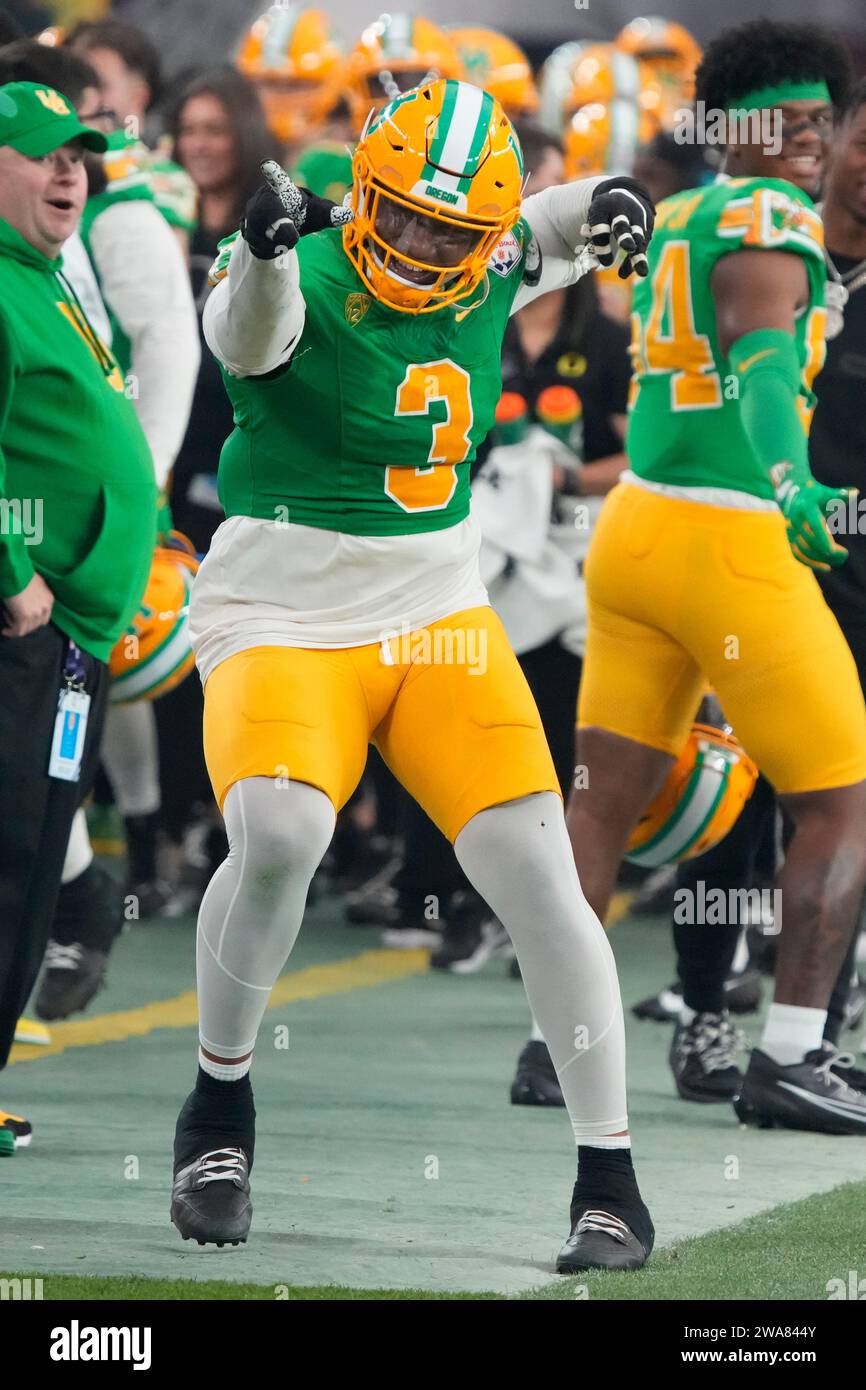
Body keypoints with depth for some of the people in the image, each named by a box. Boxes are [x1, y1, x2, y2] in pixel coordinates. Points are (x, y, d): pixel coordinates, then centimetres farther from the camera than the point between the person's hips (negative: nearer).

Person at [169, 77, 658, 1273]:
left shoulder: (492, 275, 1)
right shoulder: (305, 281, -17)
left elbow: (549, 233, 24)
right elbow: (249, 326, -41)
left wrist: (603, 211, -1)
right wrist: (265, 244, -64)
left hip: (441, 621, 5)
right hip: (283, 620, -5)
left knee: (538, 878, -8)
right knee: (278, 835, -30)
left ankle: (610, 1183, 3)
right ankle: (220, 1104, -4)